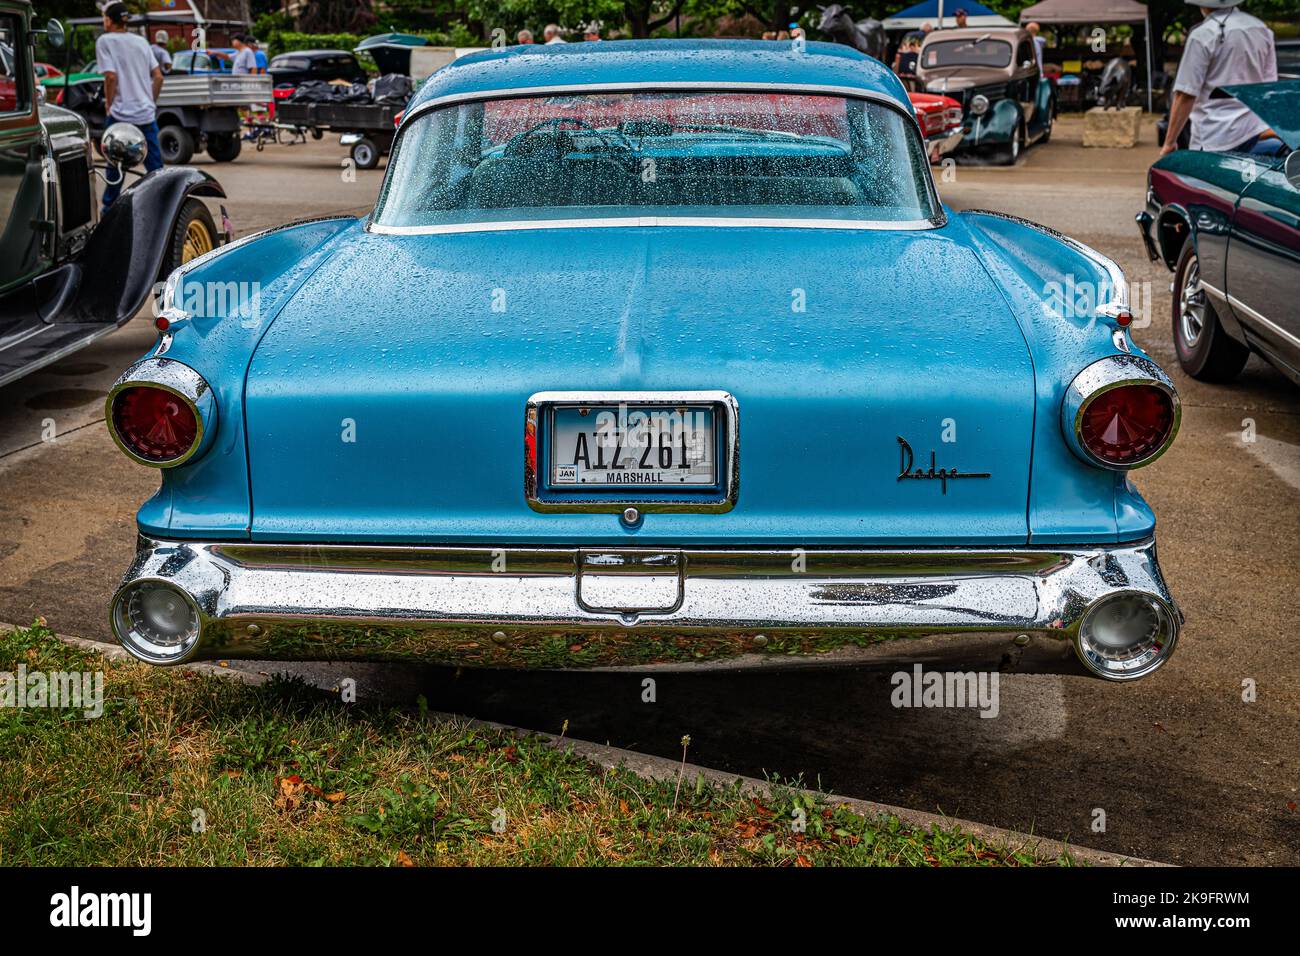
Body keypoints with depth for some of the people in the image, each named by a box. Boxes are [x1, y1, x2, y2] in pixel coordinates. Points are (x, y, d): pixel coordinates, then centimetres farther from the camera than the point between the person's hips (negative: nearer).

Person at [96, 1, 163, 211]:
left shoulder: (105, 41, -3)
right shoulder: (141, 41, 12)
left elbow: (111, 76, -13)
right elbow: (158, 77, 9)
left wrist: (108, 104, 0)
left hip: (121, 114, -4)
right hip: (147, 114, 4)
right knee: (155, 167, 3)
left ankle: (109, 207, 17)